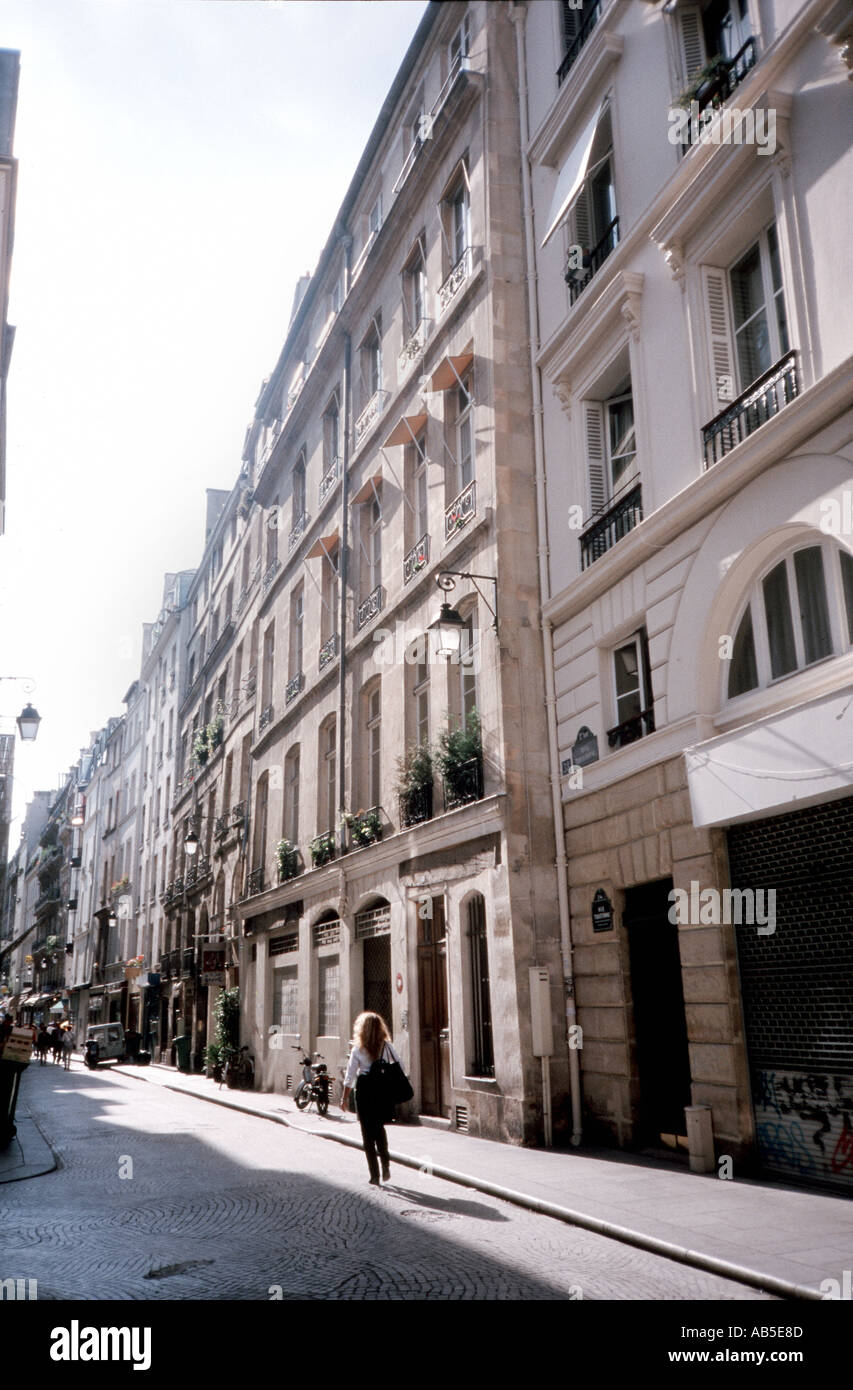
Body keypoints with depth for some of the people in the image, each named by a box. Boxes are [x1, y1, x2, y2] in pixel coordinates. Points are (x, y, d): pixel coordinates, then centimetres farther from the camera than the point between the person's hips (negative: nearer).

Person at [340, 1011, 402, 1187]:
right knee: (380, 1128, 22)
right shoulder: (386, 1046, -2)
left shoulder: (358, 1049, -6)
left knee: (368, 1132, 7)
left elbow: (350, 1074, -5)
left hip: (364, 1088, -2)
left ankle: (374, 1176, 4)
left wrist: (345, 1097, 4)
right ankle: (386, 1168, 15)